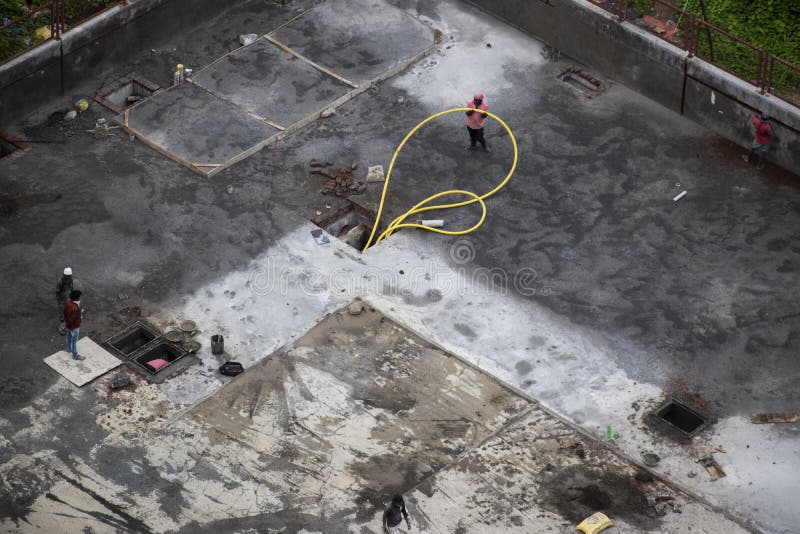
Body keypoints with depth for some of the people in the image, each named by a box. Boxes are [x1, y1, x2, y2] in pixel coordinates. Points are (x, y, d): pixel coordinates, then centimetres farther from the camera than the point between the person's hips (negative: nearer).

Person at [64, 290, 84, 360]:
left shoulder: (68, 301, -18)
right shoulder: (75, 309, -43)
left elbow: (65, 311, 0)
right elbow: (71, 320, -31)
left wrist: (65, 320, 16)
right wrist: (66, 324, -10)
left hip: (68, 324, 8)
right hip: (74, 326, -8)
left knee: (69, 336, 32)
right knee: (74, 340, 14)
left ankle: (69, 348, 58)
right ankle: (75, 355, 34)